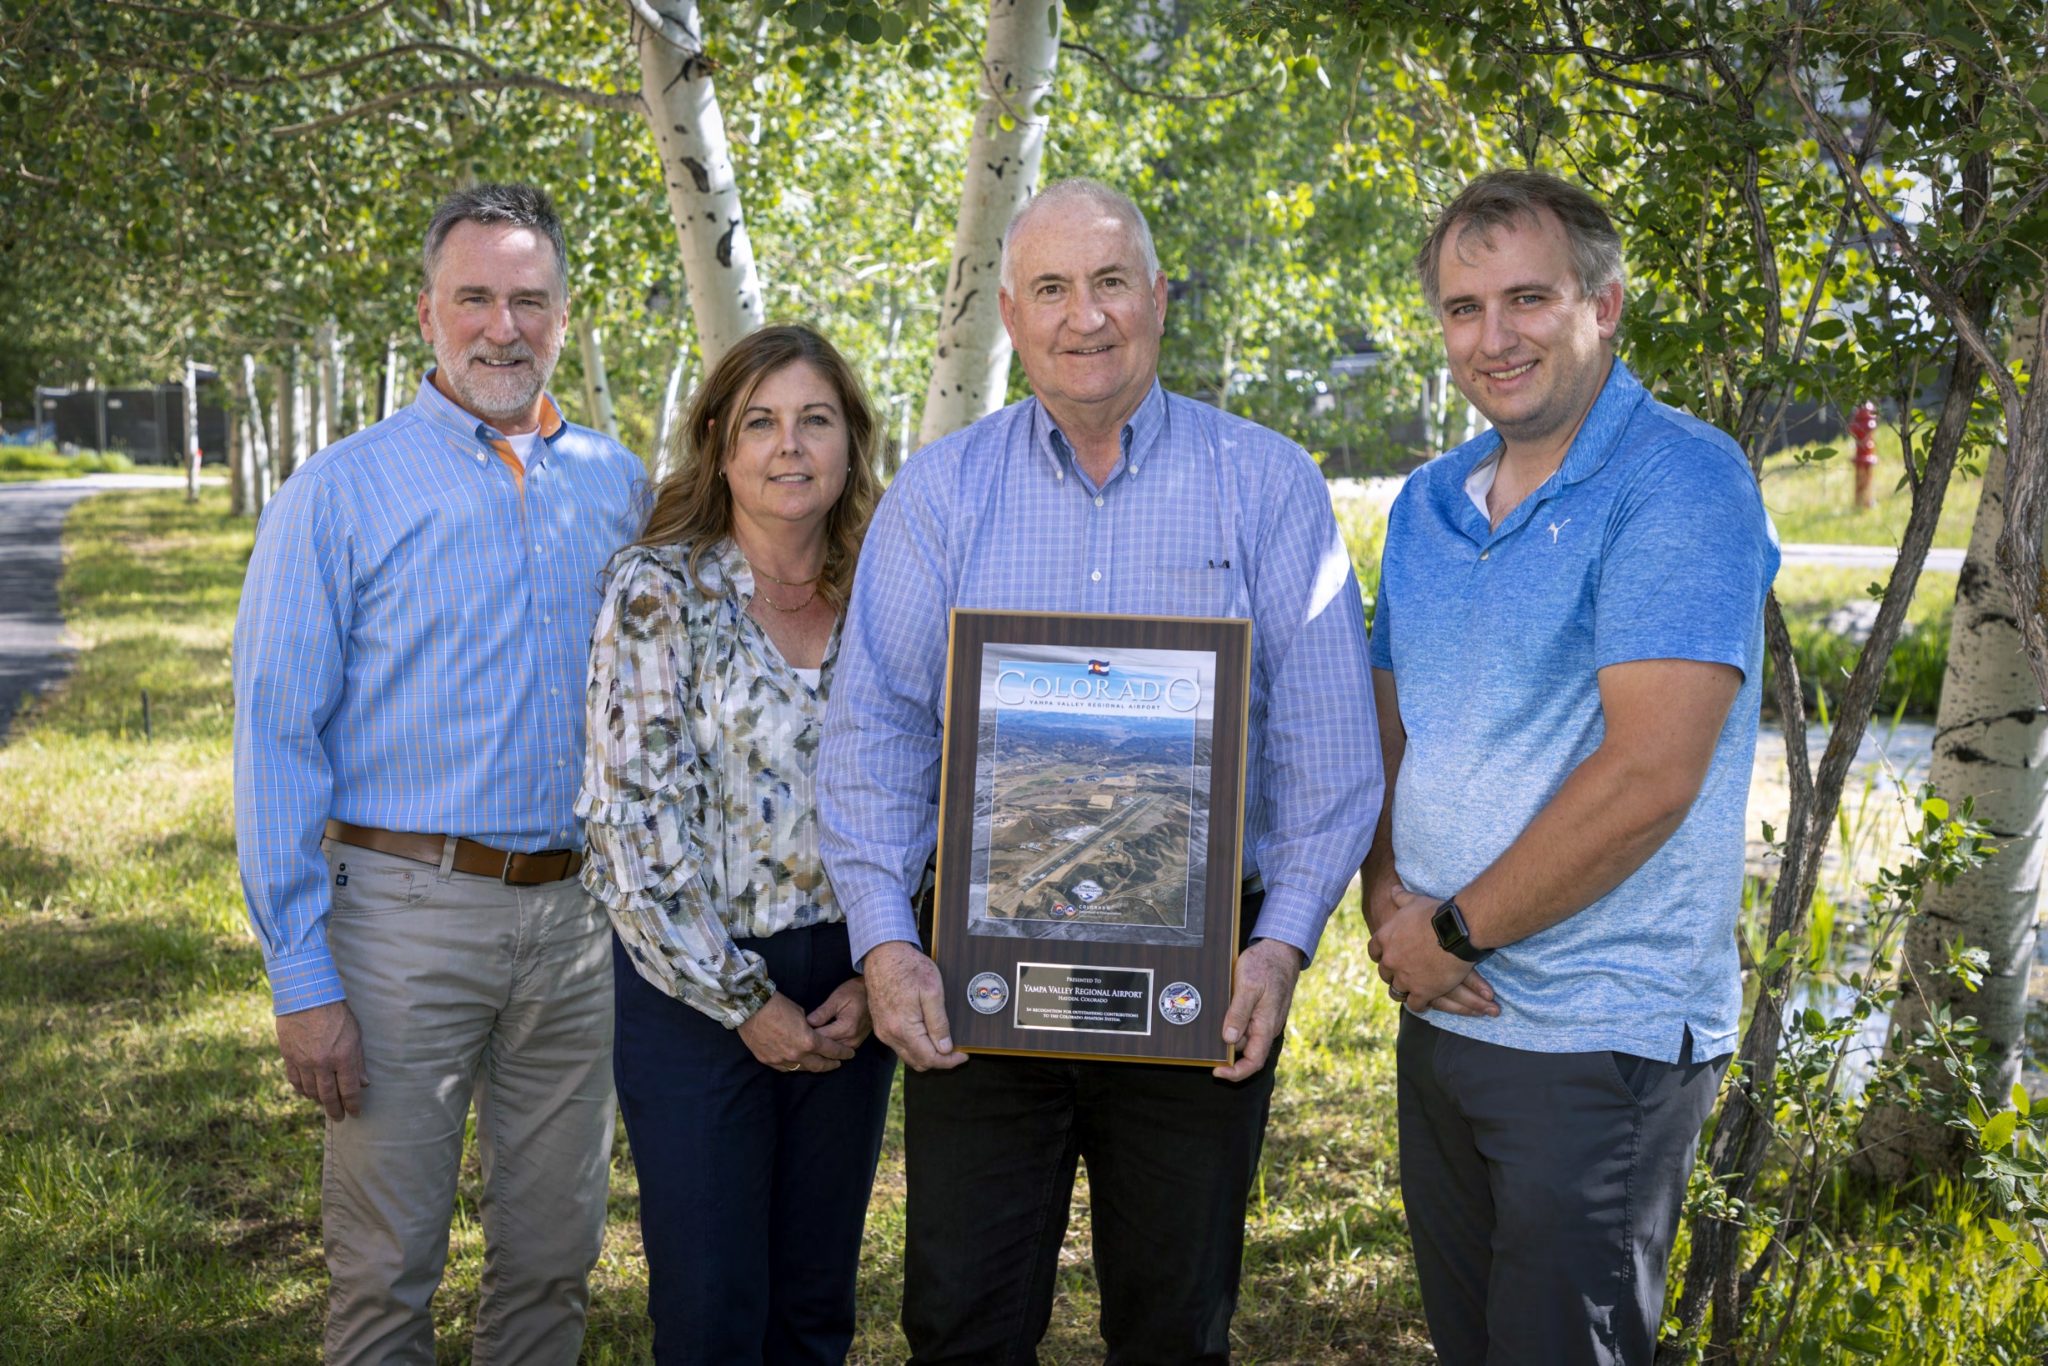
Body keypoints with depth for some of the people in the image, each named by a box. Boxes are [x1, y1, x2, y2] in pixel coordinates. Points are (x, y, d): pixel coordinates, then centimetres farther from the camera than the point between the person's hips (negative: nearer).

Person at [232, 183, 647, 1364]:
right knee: (388, 1268, 3)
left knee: (556, 1257, 13)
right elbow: (278, 740, -5)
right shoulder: (341, 493, -3)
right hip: (408, 912, -3)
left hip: (577, 915, 4)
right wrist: (303, 978, -10)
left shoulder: (621, 487, 9)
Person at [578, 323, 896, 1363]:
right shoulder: (659, 589, -7)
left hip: (846, 995, 4)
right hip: (694, 989, -4)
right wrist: (745, 1001, -12)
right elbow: (633, 821, -11)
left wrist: (878, 978, -4)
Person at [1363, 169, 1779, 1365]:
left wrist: (1454, 933, -14)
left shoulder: (1682, 482, -14)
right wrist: (1388, 896, -4)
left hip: (1600, 1040, -7)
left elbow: (1648, 774, -22)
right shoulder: (1428, 504, 11)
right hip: (1442, 1017, 7)